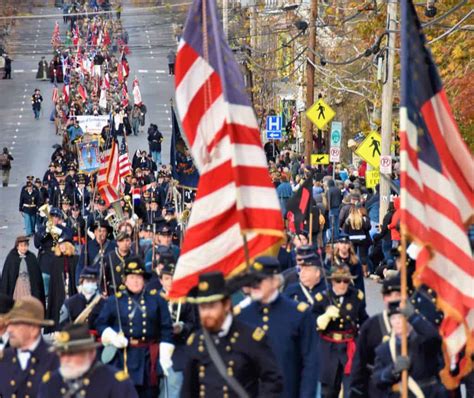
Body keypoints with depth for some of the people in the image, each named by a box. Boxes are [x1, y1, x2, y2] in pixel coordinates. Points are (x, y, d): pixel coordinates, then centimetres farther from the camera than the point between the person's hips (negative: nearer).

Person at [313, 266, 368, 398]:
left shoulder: (357, 296, -1)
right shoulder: (322, 298, -3)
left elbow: (364, 323, 13)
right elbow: (315, 326, -6)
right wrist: (327, 315, -22)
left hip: (350, 348, -1)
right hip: (329, 348, 1)